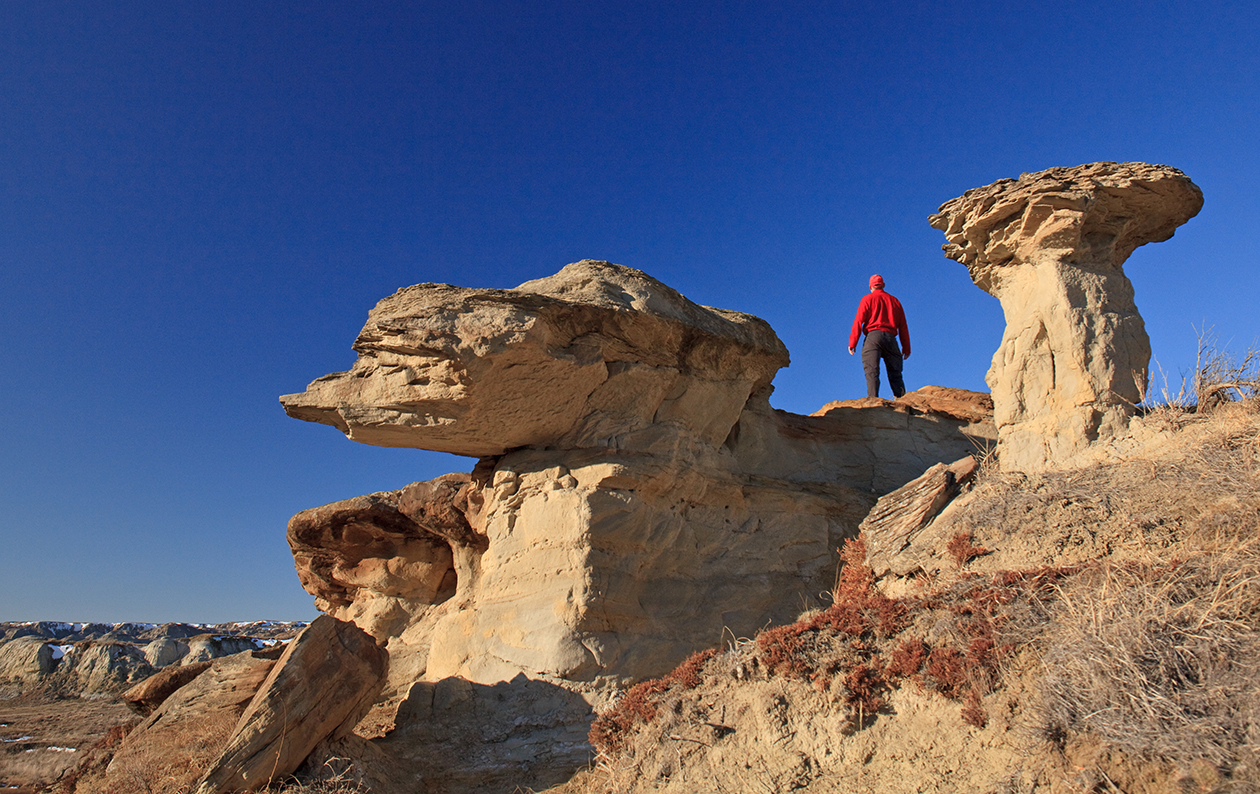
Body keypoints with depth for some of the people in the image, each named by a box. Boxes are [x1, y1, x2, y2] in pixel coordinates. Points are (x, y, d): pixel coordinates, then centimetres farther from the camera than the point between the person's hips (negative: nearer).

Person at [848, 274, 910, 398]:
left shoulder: (868, 299, 10)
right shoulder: (895, 301, 22)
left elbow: (858, 321, -1)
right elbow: (903, 326, 18)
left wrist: (852, 342, -2)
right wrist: (906, 347, 19)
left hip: (873, 336, -3)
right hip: (891, 338, 3)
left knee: (872, 373, -13)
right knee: (895, 374, 5)